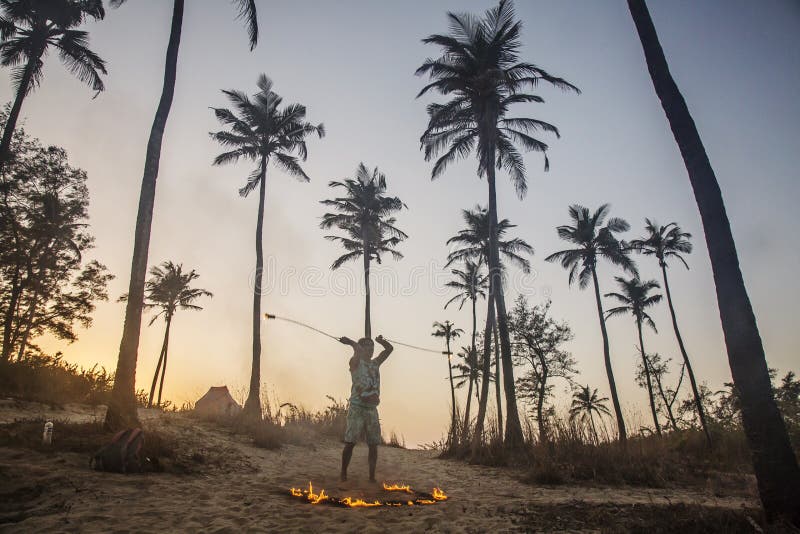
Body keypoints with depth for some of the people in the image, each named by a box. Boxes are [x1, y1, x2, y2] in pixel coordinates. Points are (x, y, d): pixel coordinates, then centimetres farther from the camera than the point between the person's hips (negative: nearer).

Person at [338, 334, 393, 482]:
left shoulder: (375, 363, 16)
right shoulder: (355, 362, -1)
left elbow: (389, 348, 15)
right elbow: (358, 350, -20)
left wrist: (380, 340, 4)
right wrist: (352, 343, -5)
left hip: (372, 409, 5)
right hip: (357, 407, -5)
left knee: (373, 445, 3)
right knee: (350, 442, -6)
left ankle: (372, 477, 8)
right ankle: (343, 474, 4)